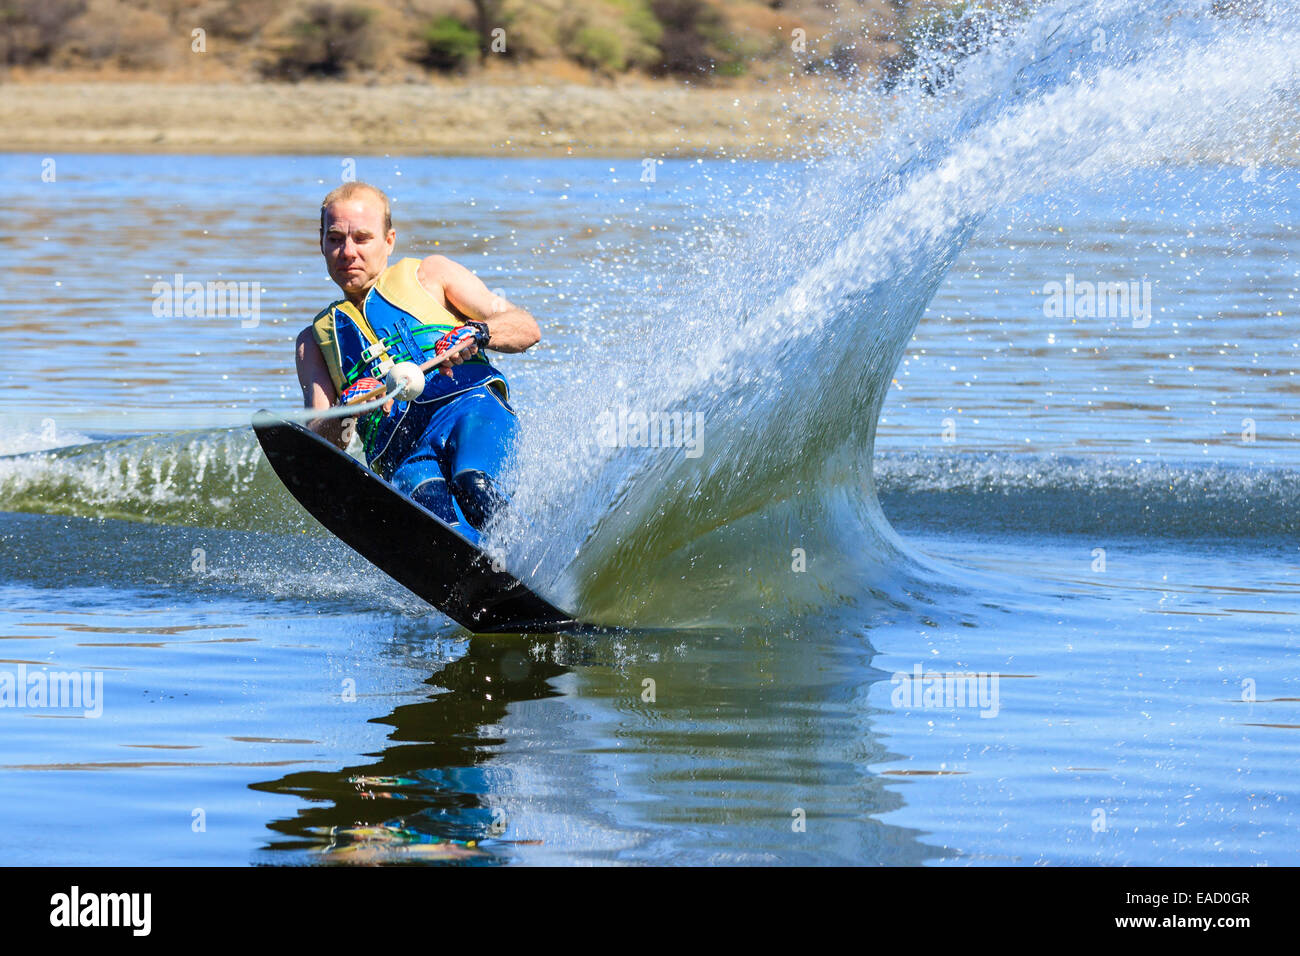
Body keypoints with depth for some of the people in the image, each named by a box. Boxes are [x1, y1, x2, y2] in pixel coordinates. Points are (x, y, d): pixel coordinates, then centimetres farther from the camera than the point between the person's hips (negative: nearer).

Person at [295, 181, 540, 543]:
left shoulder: (429, 275, 25)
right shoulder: (317, 339, 29)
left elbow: (527, 329, 14)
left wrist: (476, 332, -9)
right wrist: (344, 415, -12)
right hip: (404, 454, 0)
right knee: (425, 491, -40)